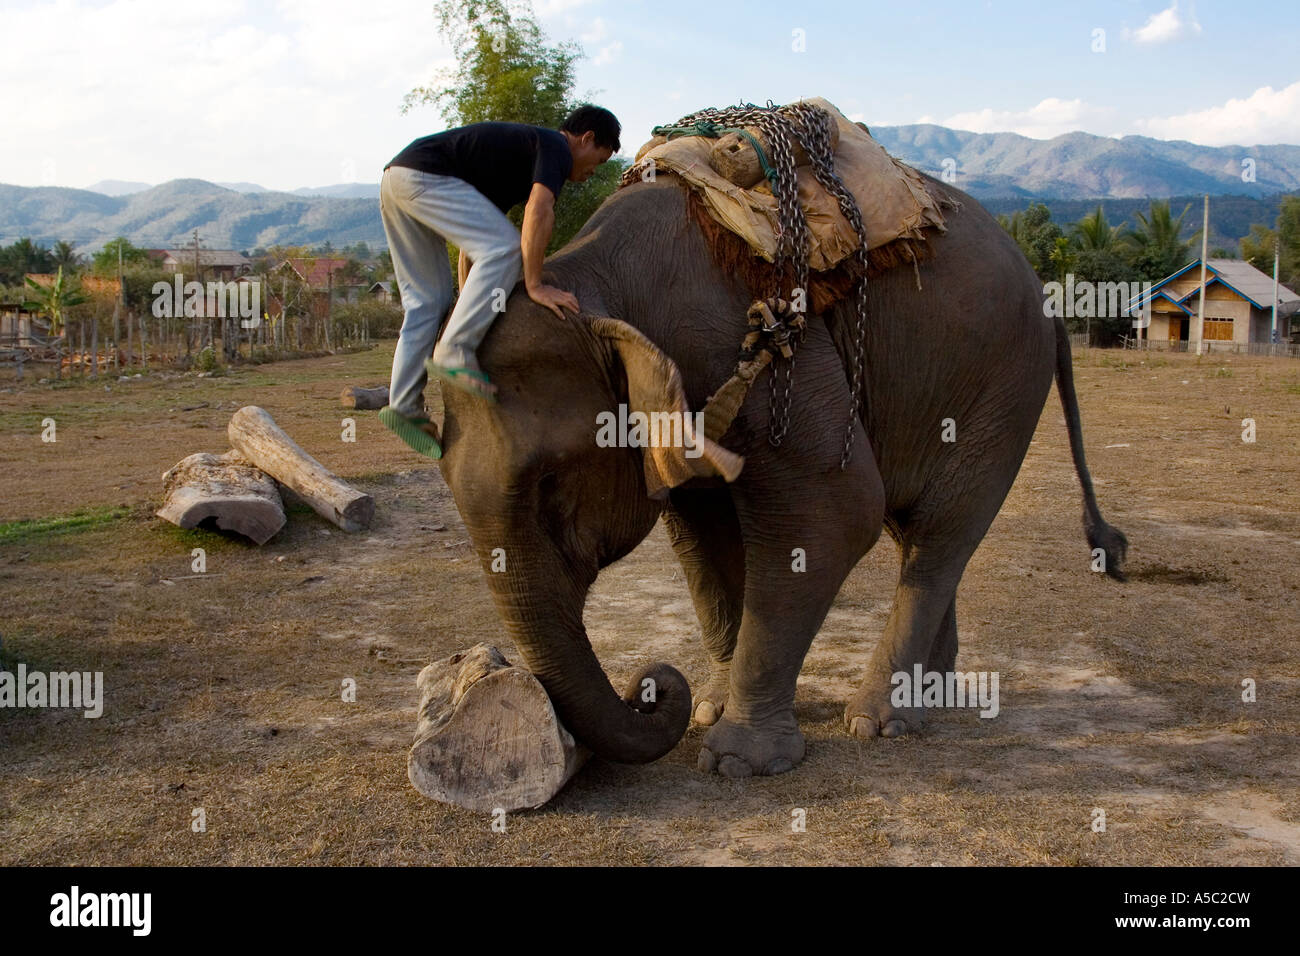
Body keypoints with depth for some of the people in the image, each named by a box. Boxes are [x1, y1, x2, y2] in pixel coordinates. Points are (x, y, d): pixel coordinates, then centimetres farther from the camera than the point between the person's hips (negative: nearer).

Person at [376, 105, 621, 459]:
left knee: (427, 301, 10)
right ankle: (454, 351, -19)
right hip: (424, 175, -10)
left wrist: (470, 301, 33)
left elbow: (472, 237, 32)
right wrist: (534, 284, -18)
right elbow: (539, 211, -19)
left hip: (395, 179, 10)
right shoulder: (557, 148, 1)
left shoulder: (524, 144, 29)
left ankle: (404, 406, 9)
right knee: (505, 249, -16)